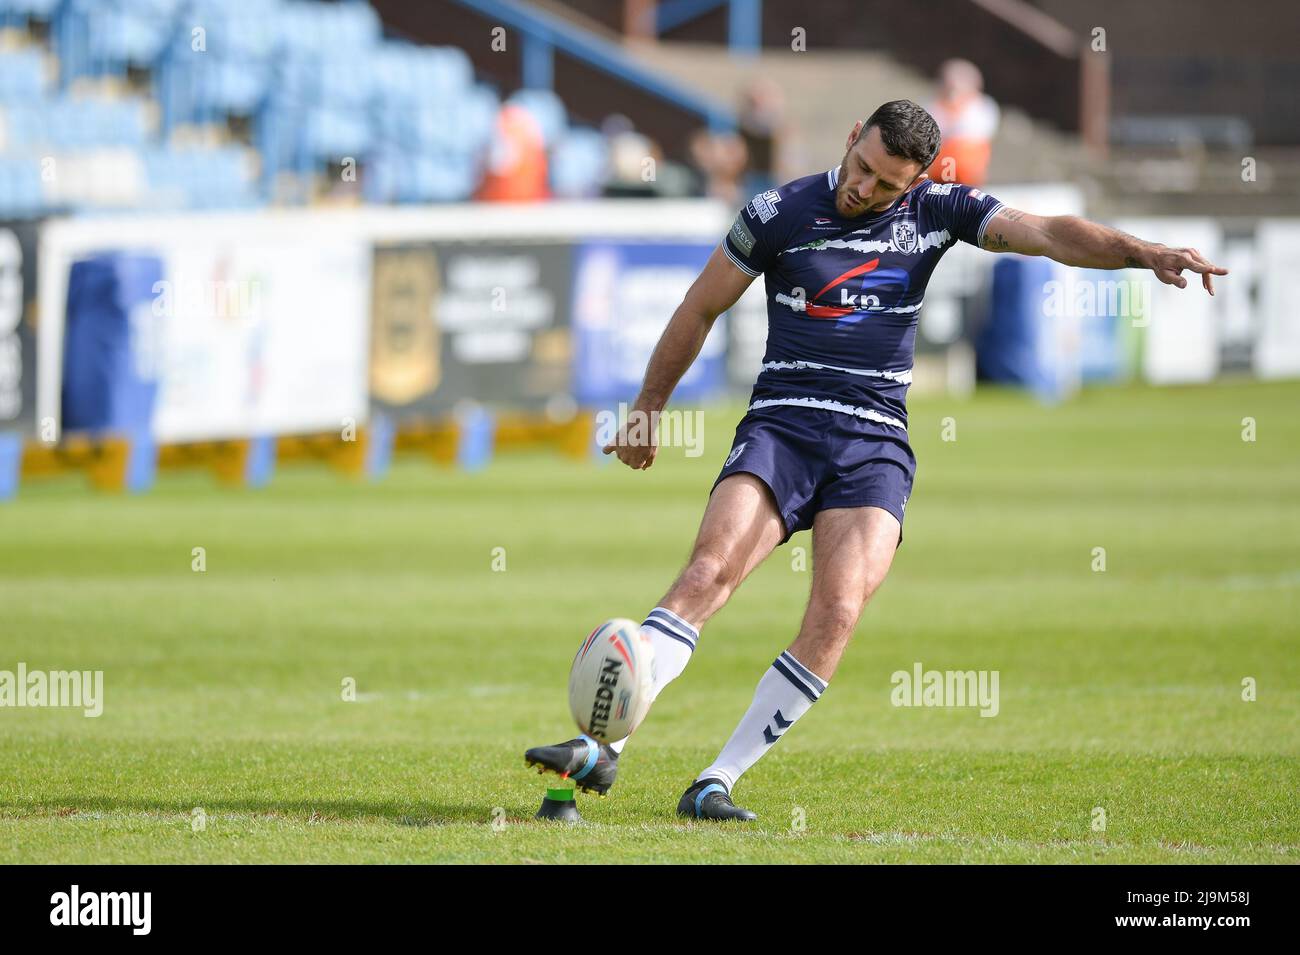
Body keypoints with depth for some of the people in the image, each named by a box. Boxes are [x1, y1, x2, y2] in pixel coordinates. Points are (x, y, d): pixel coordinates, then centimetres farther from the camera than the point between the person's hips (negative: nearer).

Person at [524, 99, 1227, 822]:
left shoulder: (936, 211, 4)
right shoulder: (781, 214, 0)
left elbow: (1050, 234, -6)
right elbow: (701, 309, 12)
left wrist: (1147, 253, -22)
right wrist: (648, 409, 20)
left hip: (875, 444, 1)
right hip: (780, 428, -1)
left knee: (837, 615, -20)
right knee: (708, 573, -24)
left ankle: (716, 783, -16)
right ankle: (603, 748, -28)